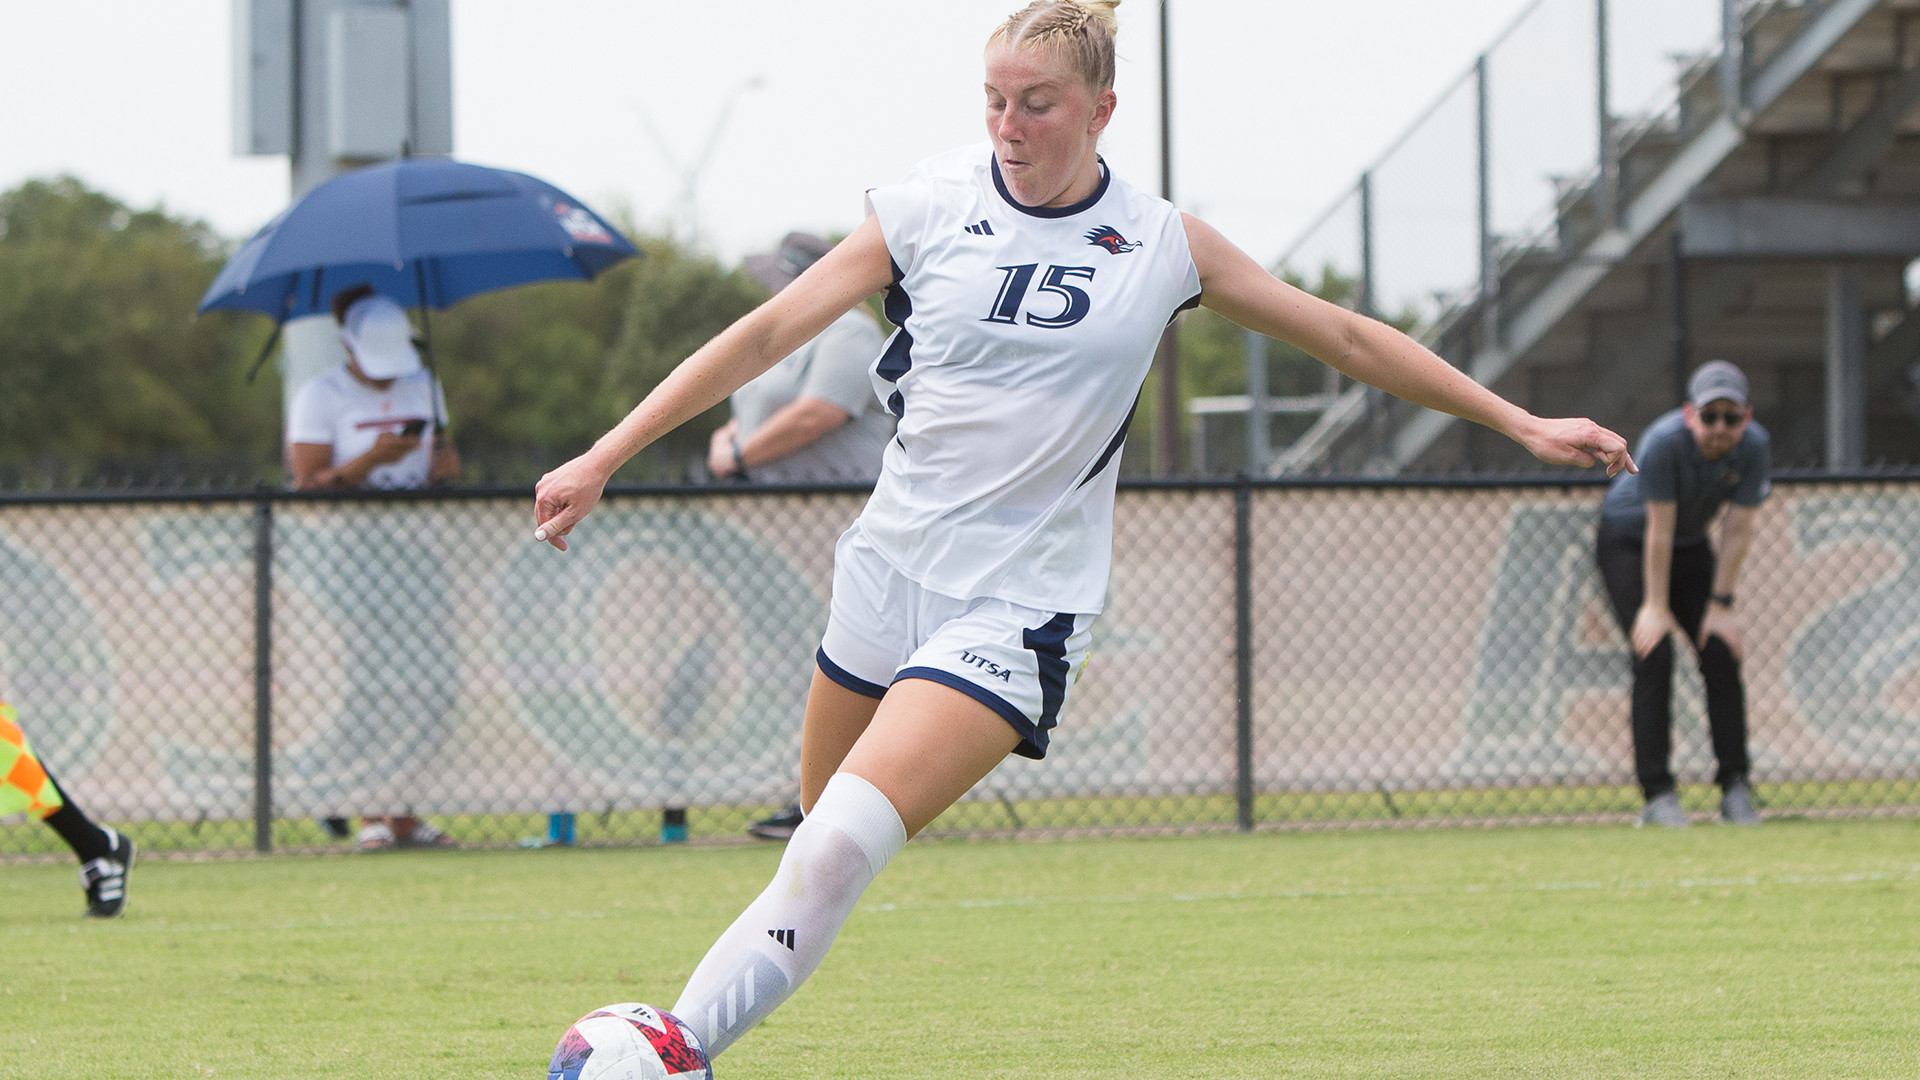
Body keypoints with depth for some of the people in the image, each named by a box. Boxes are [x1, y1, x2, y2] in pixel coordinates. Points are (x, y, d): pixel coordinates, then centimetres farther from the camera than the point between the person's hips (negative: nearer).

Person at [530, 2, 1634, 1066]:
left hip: (1018, 609, -3)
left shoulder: (1162, 241, 0)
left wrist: (1521, 422, 12)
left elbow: (1346, 337, 10)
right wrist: (602, 460, -5)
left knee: (838, 849, -21)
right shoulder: (931, 208, 0)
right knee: (815, 849, 6)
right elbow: (767, 333, 0)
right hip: (890, 569, 3)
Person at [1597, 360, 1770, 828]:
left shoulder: (1752, 447, -22)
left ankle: (1735, 786, 0)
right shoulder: (1665, 443, -34)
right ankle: (1657, 793, -17)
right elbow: (1659, 529, -28)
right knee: (1654, 656, -17)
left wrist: (1721, 604, -14)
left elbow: (1737, 531, -16)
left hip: (1691, 546, 4)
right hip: (1627, 540, -4)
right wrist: (1655, 605, -23)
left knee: (1721, 656, -6)